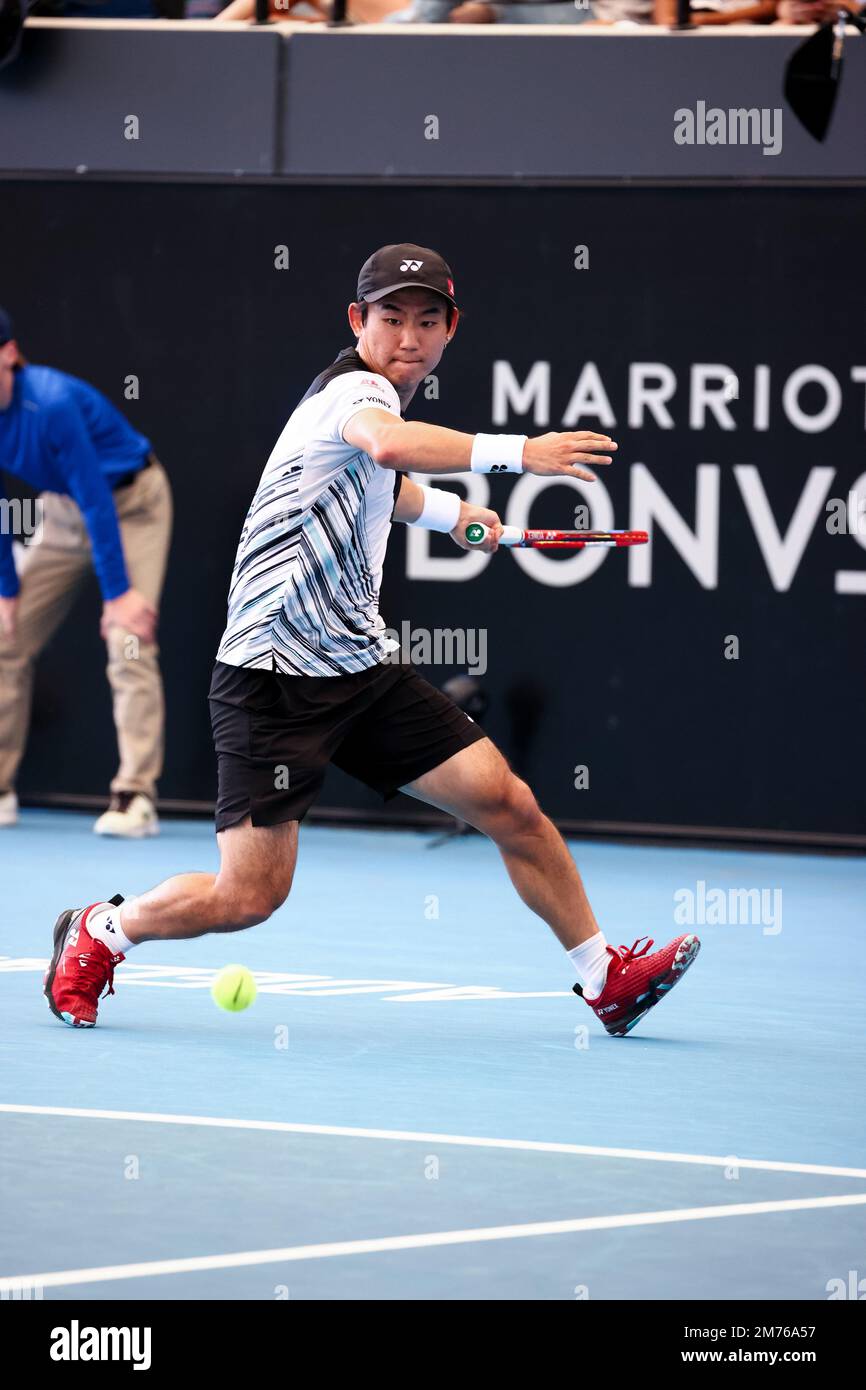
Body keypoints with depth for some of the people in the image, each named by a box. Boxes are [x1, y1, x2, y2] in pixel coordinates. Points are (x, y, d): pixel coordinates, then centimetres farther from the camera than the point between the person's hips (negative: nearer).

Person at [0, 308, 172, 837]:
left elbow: (96, 500, -30)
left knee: (128, 644, -20)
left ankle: (136, 797, -20)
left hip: (132, 504, -7)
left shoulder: (53, 405, -34)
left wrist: (119, 590, -28)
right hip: (64, 509, 7)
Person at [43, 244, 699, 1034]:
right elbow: (389, 443, -43)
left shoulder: (379, 397, 15)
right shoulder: (356, 390, -14)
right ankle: (100, 932, 19)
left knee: (508, 803, -4)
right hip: (276, 679, -8)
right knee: (250, 894, -8)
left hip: (363, 670, 8)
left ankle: (604, 976, 7)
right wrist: (517, 453, -48)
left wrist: (446, 511, 36)